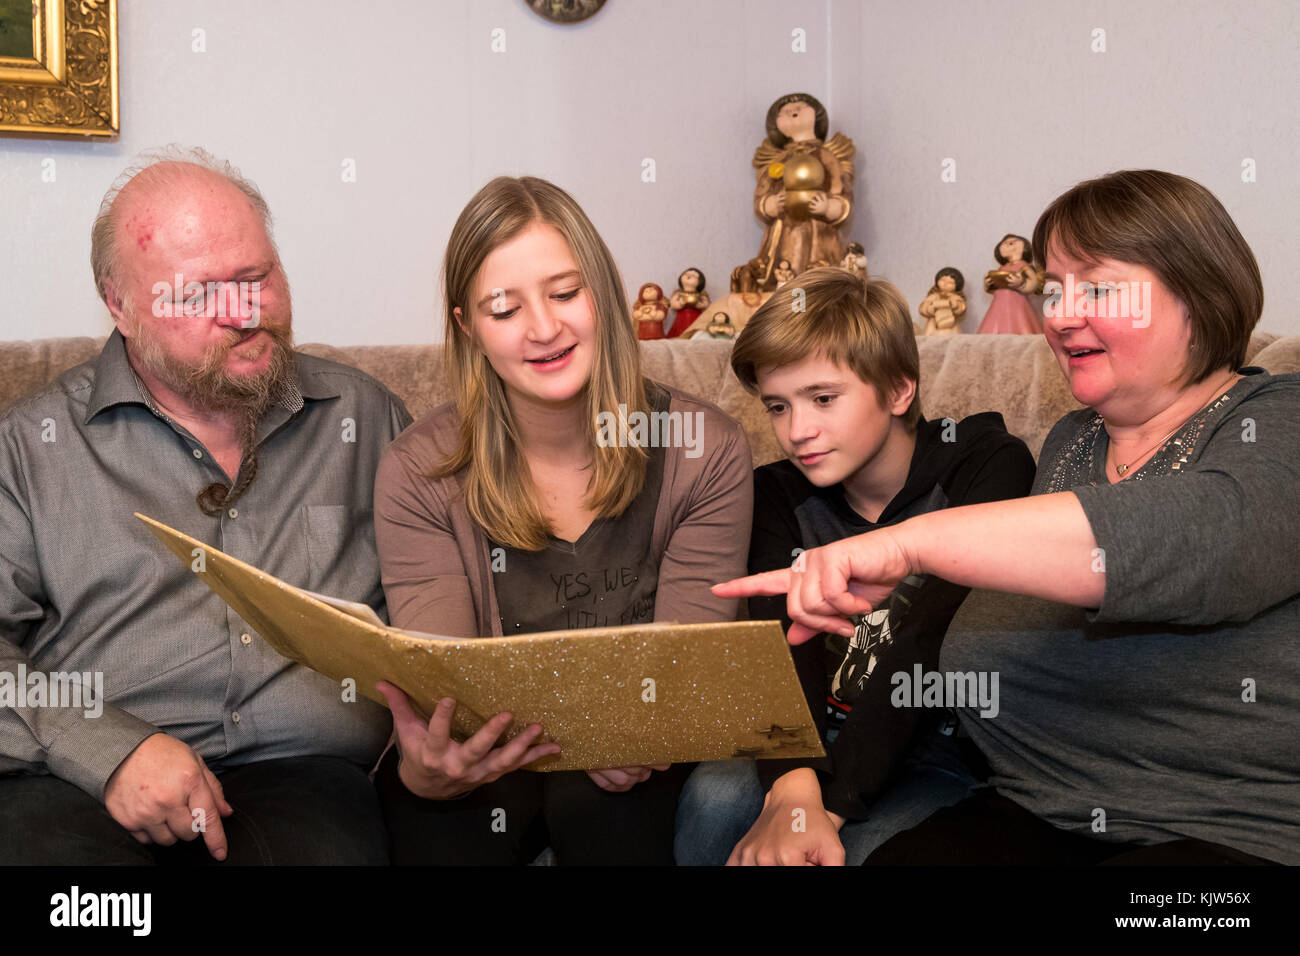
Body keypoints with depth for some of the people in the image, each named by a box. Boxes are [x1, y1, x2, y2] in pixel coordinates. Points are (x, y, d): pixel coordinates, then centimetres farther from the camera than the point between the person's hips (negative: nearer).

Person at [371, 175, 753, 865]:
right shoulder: (417, 476, -6)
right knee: (443, 821, -31)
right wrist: (424, 772, -36)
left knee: (596, 805, -33)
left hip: (626, 759, 0)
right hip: (486, 754, 1)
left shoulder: (705, 451, -6)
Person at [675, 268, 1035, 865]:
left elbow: (928, 649, -23)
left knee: (857, 849, -32)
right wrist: (792, 787, -33)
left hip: (948, 753, -3)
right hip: (821, 744, 4)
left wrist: (829, 805, -32)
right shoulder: (779, 492, 3)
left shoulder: (988, 467, -11)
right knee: (712, 799, -26)